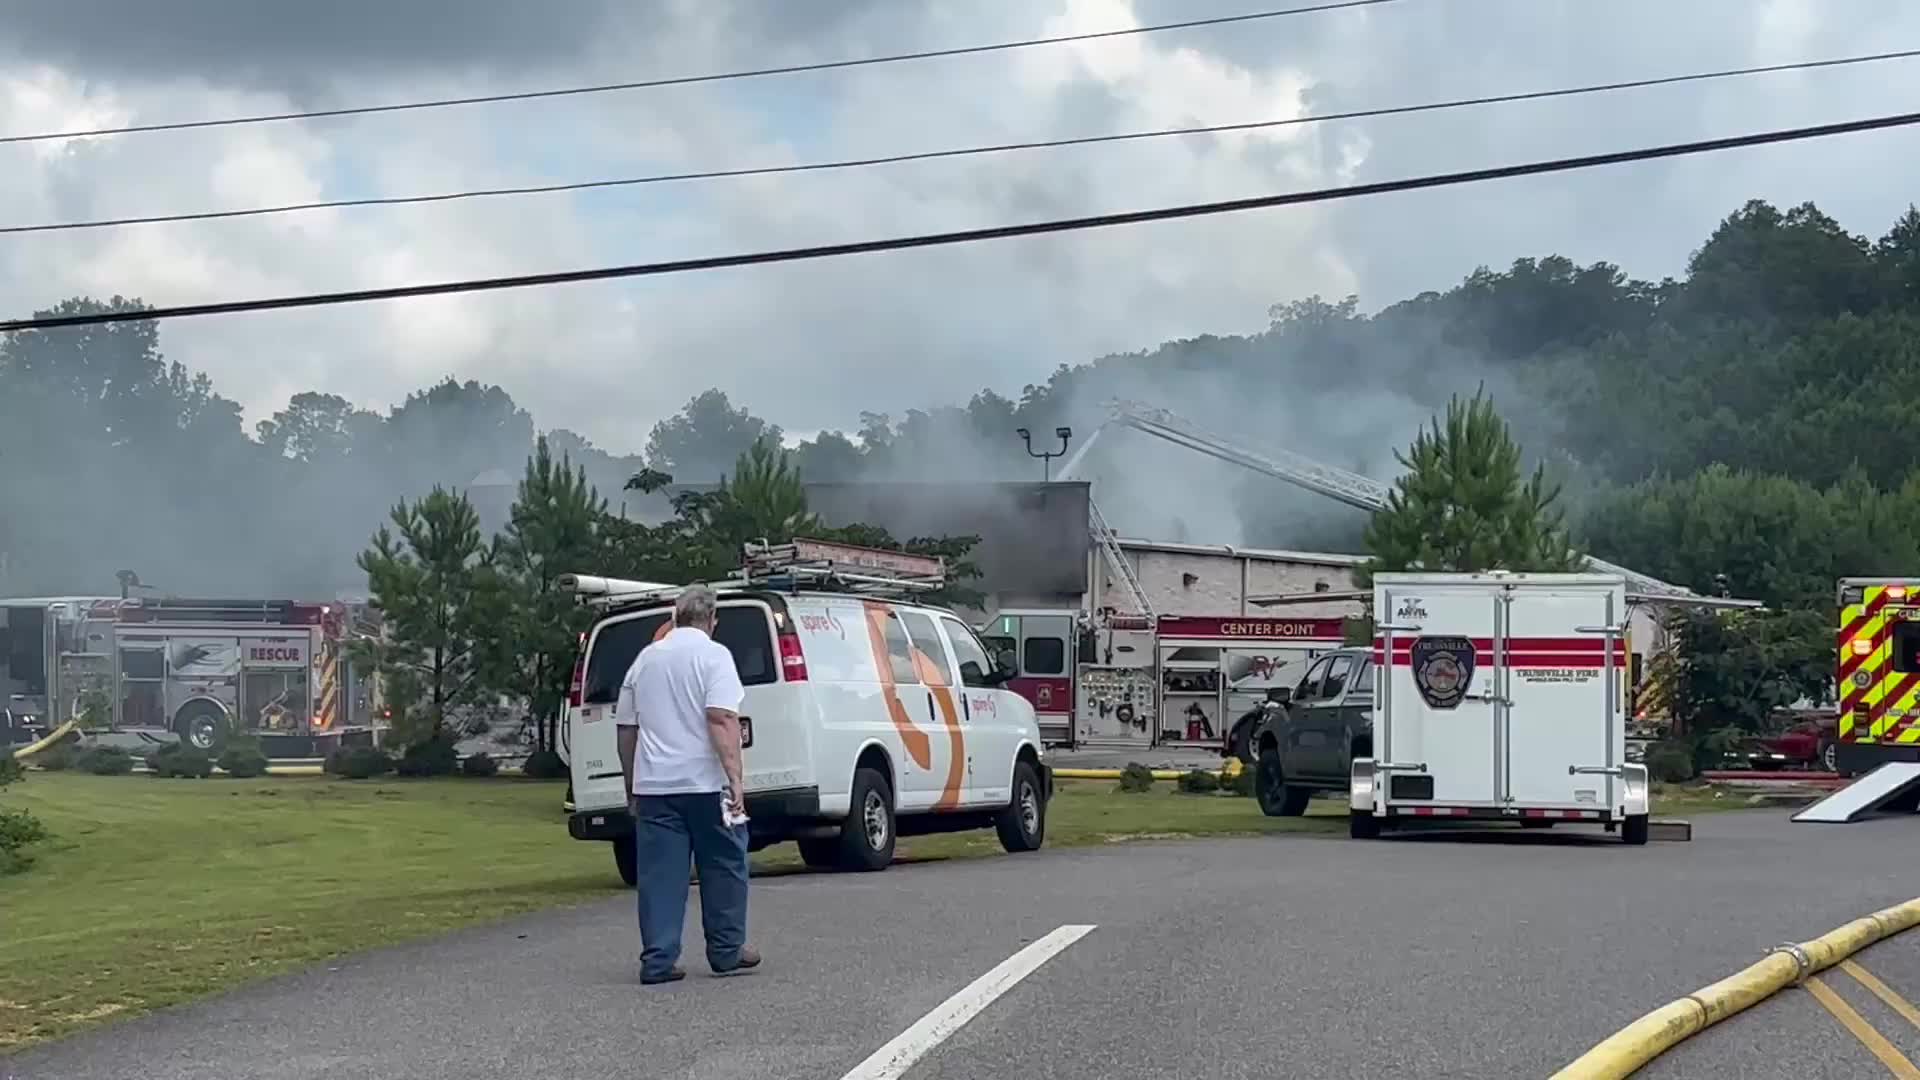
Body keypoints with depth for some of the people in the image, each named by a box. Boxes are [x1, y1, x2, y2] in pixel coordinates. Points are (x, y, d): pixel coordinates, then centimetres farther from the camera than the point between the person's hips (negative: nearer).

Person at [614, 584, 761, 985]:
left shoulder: (645, 658, 14)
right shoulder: (712, 654, -4)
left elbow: (626, 728, 18)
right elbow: (722, 718, -17)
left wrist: (632, 786, 26)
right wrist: (735, 778, -19)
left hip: (653, 785, 4)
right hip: (705, 782, -4)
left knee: (659, 876, 3)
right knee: (723, 868, 10)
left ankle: (658, 961, -1)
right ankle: (727, 951, 16)